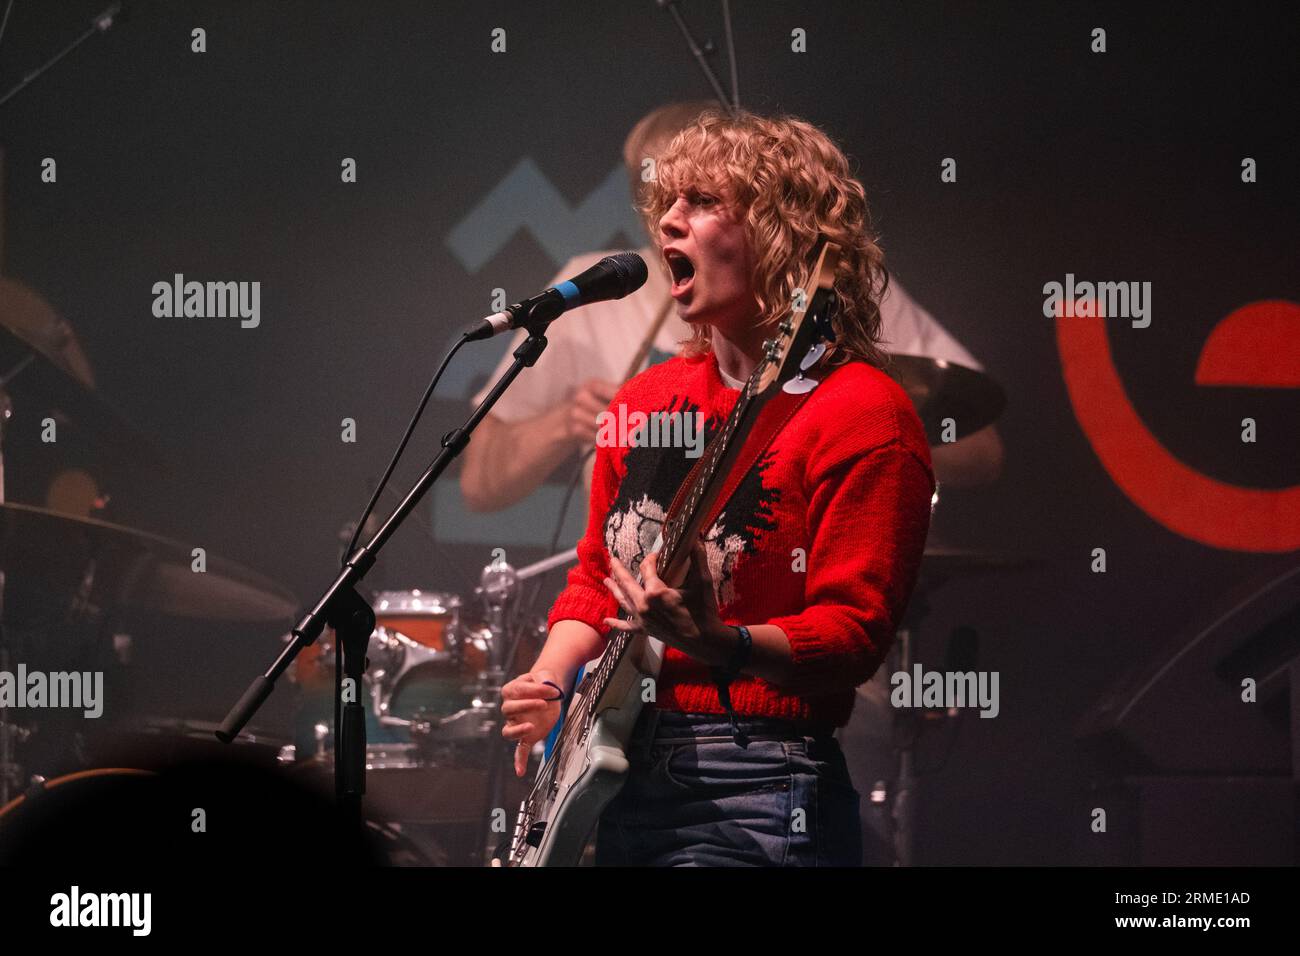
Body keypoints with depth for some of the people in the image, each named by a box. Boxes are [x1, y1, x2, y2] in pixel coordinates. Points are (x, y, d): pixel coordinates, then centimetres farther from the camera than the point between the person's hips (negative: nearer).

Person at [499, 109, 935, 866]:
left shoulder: (862, 413, -9)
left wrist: (718, 645, -32)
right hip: (614, 785, 7)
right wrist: (550, 683, 4)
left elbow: (855, 634, -15)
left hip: (756, 804, -7)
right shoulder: (648, 398, 15)